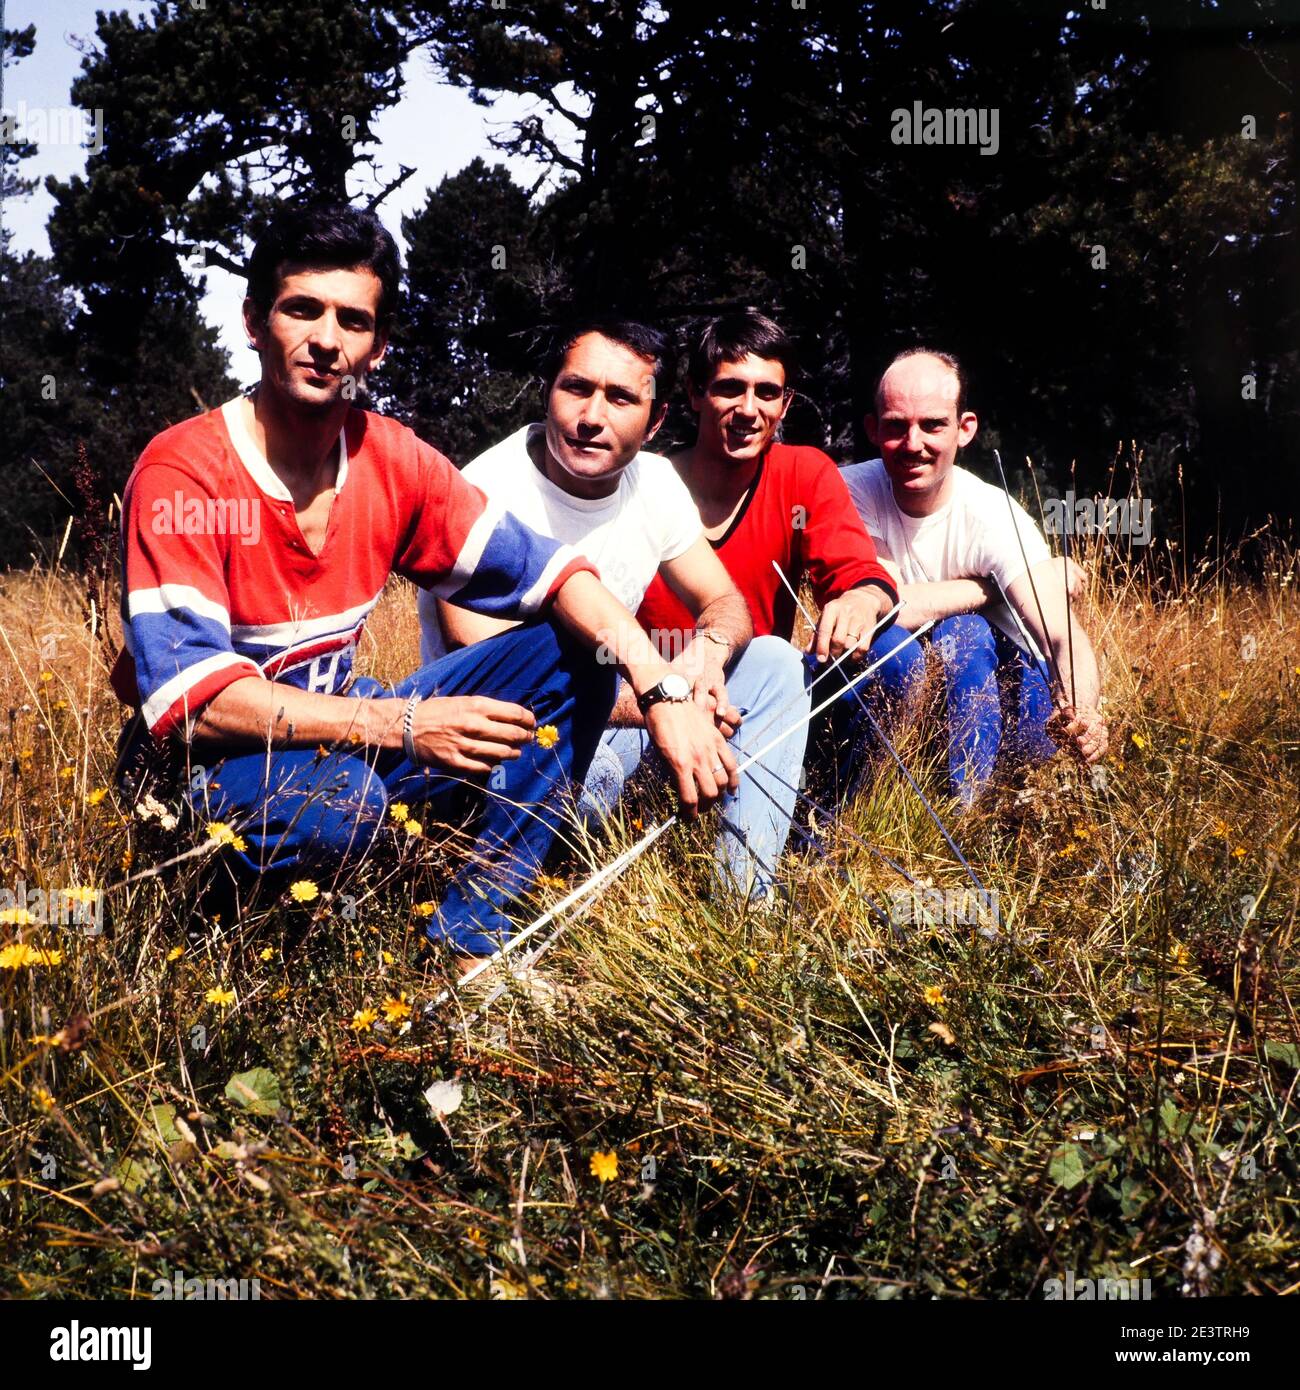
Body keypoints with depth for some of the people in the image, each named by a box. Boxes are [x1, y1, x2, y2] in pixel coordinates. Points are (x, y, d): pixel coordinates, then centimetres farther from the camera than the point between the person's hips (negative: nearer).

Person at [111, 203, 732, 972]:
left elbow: (546, 567, -5)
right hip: (208, 765, -6)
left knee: (574, 654, -6)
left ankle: (469, 936, -13)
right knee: (337, 801, -41)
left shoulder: (392, 460, -3)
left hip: (337, 727, 6)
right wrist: (402, 724, -32)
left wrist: (663, 692, -21)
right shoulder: (182, 475, -19)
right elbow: (191, 697, -26)